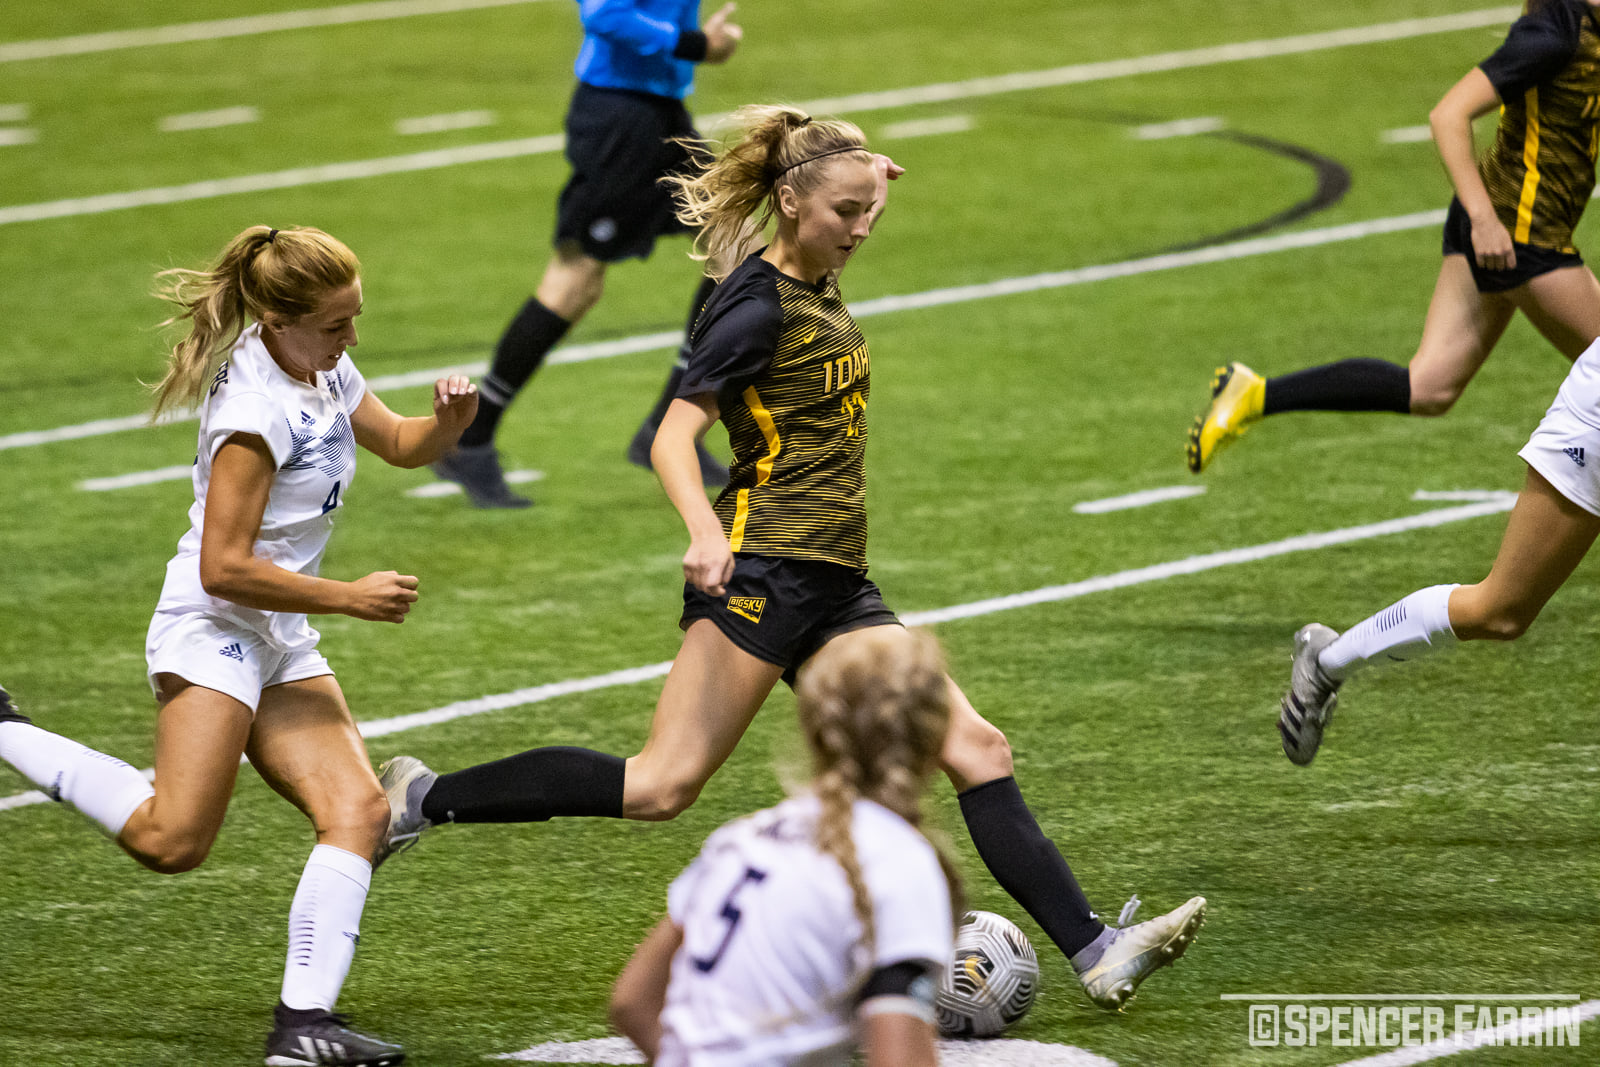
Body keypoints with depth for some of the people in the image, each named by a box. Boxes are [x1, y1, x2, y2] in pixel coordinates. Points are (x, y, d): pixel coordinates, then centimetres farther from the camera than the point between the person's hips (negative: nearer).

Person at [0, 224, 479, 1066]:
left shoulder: (326, 372, 9)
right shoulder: (256, 412, -19)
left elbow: (400, 446, 27)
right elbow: (224, 568, -21)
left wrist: (449, 421, 3)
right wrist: (351, 598, -15)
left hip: (281, 645, 9)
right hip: (213, 627, -9)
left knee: (357, 810, -8)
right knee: (173, 840, -18)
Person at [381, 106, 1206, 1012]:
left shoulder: (819, 285, 16)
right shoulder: (758, 306, -10)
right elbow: (675, 436, -19)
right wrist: (706, 532, -35)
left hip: (835, 590, 9)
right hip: (764, 570, -9)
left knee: (978, 750, -1)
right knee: (662, 787, -13)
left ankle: (1095, 952, -4)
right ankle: (423, 798, -3)